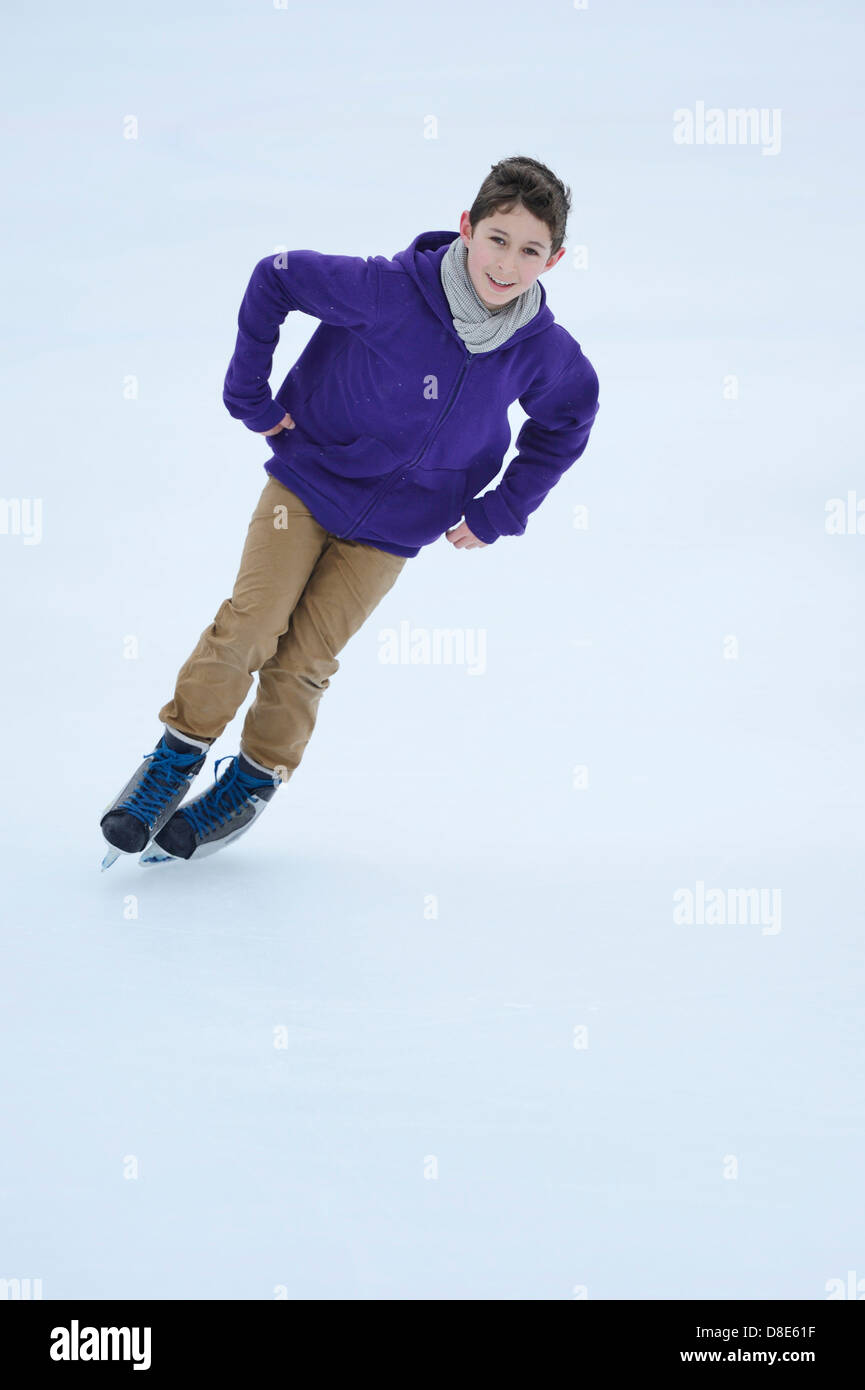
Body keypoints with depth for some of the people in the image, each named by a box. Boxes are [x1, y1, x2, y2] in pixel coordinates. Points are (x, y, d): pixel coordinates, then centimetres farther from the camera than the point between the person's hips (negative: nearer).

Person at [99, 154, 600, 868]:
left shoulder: (544, 352, -14)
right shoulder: (391, 290, -26)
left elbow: (567, 421, 8)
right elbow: (276, 277, -15)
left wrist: (500, 513, 5)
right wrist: (249, 396, -10)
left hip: (392, 530, 2)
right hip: (309, 480, -2)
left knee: (304, 661, 1)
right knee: (249, 625, -9)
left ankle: (256, 779, 23)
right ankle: (178, 755, 12)